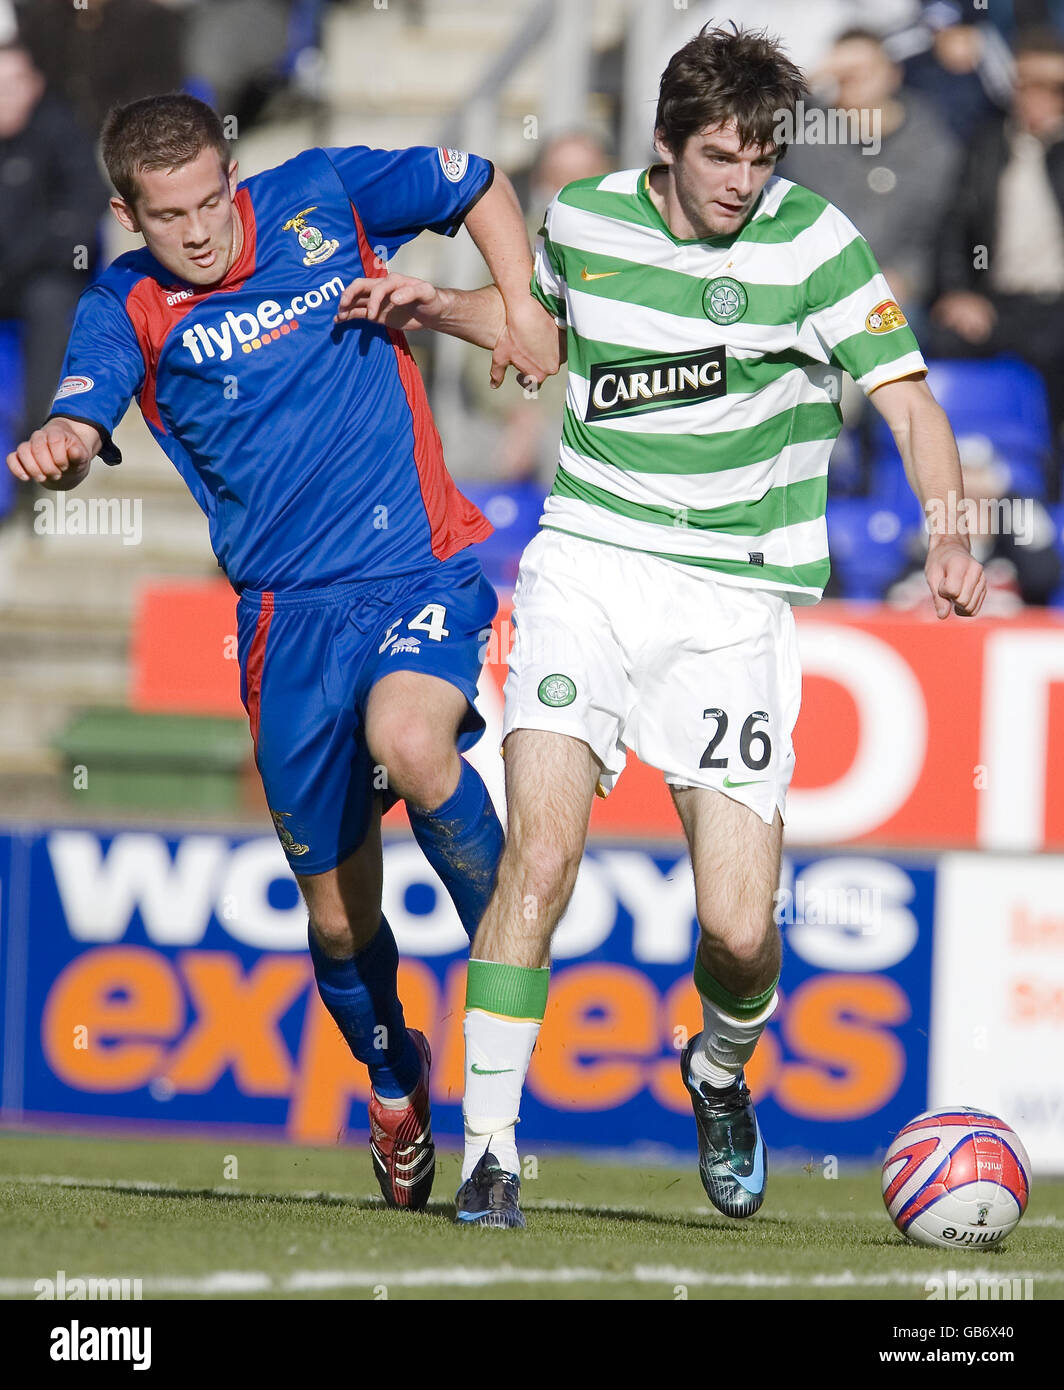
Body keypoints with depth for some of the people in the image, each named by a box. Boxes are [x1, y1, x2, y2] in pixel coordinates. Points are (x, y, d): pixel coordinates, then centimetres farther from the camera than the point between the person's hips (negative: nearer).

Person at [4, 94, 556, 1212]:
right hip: (291, 616, 2)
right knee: (337, 910, 8)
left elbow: (477, 187, 16)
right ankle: (393, 1083, 37)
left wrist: (519, 310, 2)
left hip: (422, 569, -2)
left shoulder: (320, 197, 1)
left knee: (408, 742, -34)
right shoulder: (127, 307, 0)